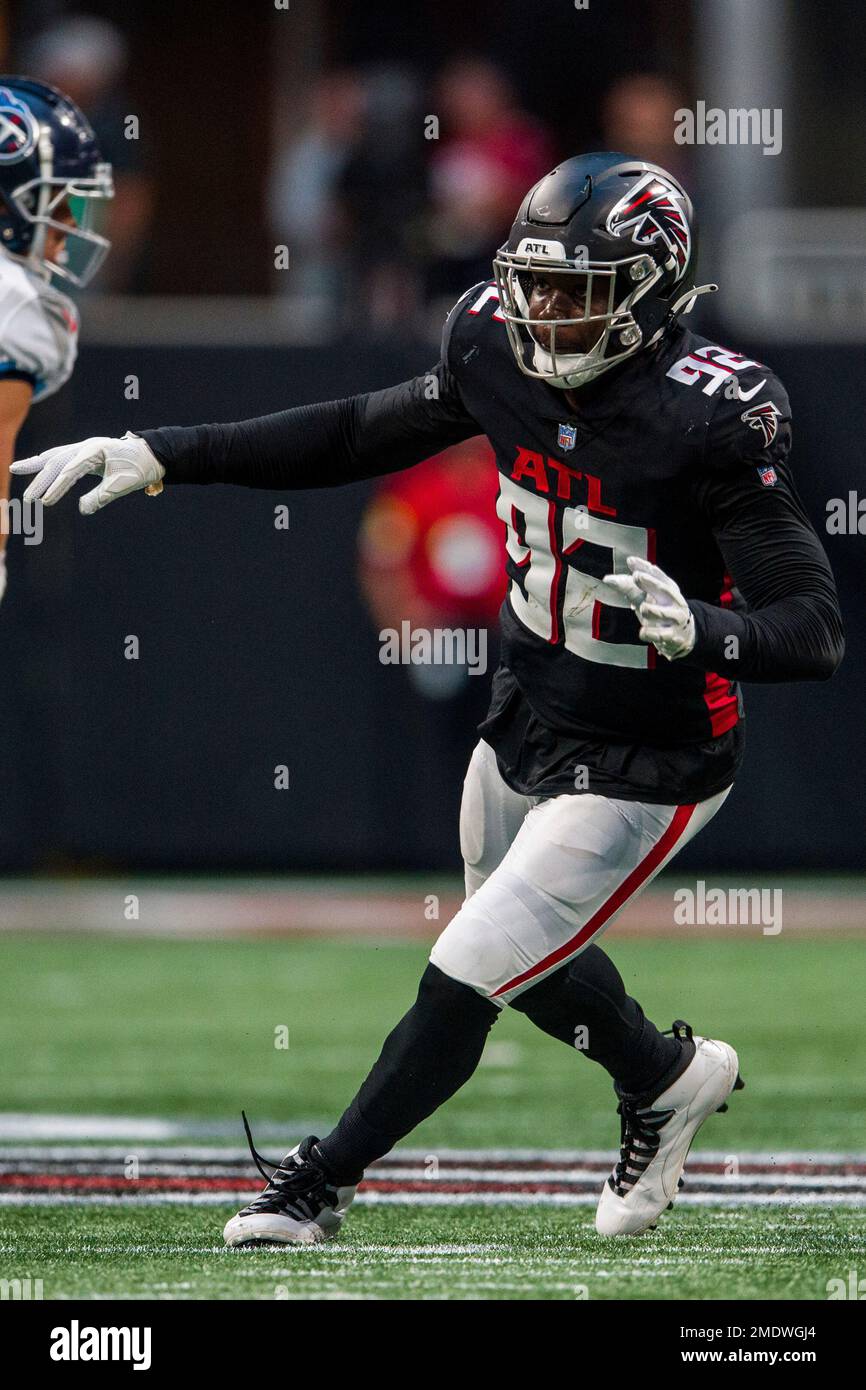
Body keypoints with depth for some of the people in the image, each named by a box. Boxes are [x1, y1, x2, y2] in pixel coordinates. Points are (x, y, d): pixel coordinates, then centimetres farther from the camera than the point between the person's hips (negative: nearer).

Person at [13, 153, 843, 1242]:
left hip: (638, 772, -7)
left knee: (464, 980, -3)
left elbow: (815, 633, -29)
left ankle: (324, 1181, 19)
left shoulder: (713, 417, -28)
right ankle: (670, 1080, 55)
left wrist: (702, 631, -49)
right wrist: (158, 456, 0)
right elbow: (361, 435, 5)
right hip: (525, 722, 7)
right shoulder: (503, 353, -10)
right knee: (530, 958, 26)